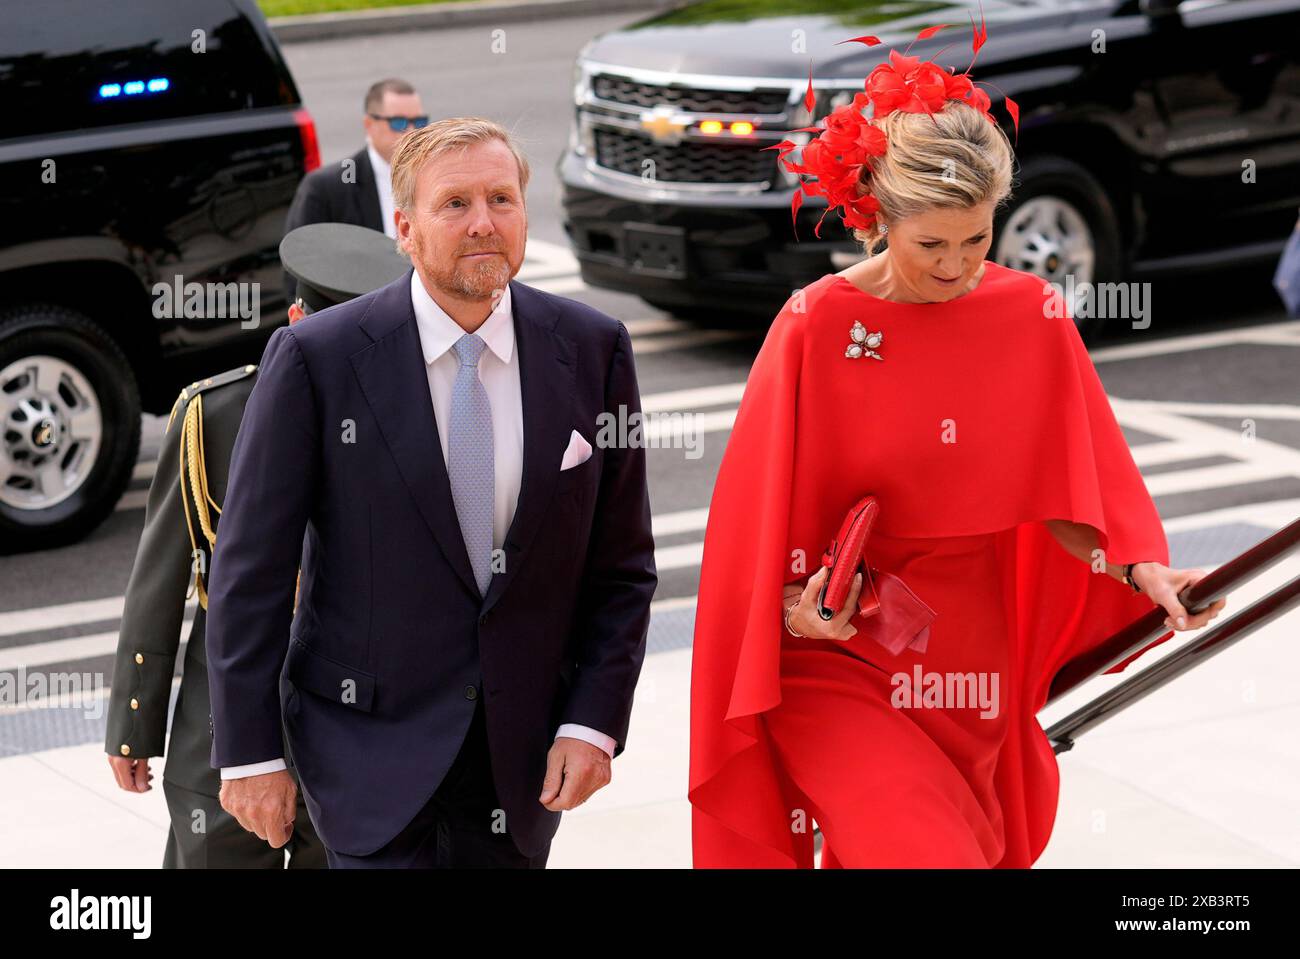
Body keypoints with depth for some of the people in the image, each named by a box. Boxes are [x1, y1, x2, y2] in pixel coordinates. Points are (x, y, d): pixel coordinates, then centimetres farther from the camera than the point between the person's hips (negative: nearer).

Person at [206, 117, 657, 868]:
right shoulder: (316, 358, -9)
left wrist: (594, 721, -4)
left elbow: (622, 564, 5)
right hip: (374, 743, -3)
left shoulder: (592, 350, 0)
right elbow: (252, 571, -6)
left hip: (523, 751, 3)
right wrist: (250, 752, -7)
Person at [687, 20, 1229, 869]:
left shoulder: (1033, 317, -1)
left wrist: (1144, 573, -13)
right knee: (920, 854, -19)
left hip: (972, 665, 4)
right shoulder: (817, 327, -9)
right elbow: (757, 511, -3)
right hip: (840, 654, -4)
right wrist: (792, 602, -17)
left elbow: (1075, 491, 2)